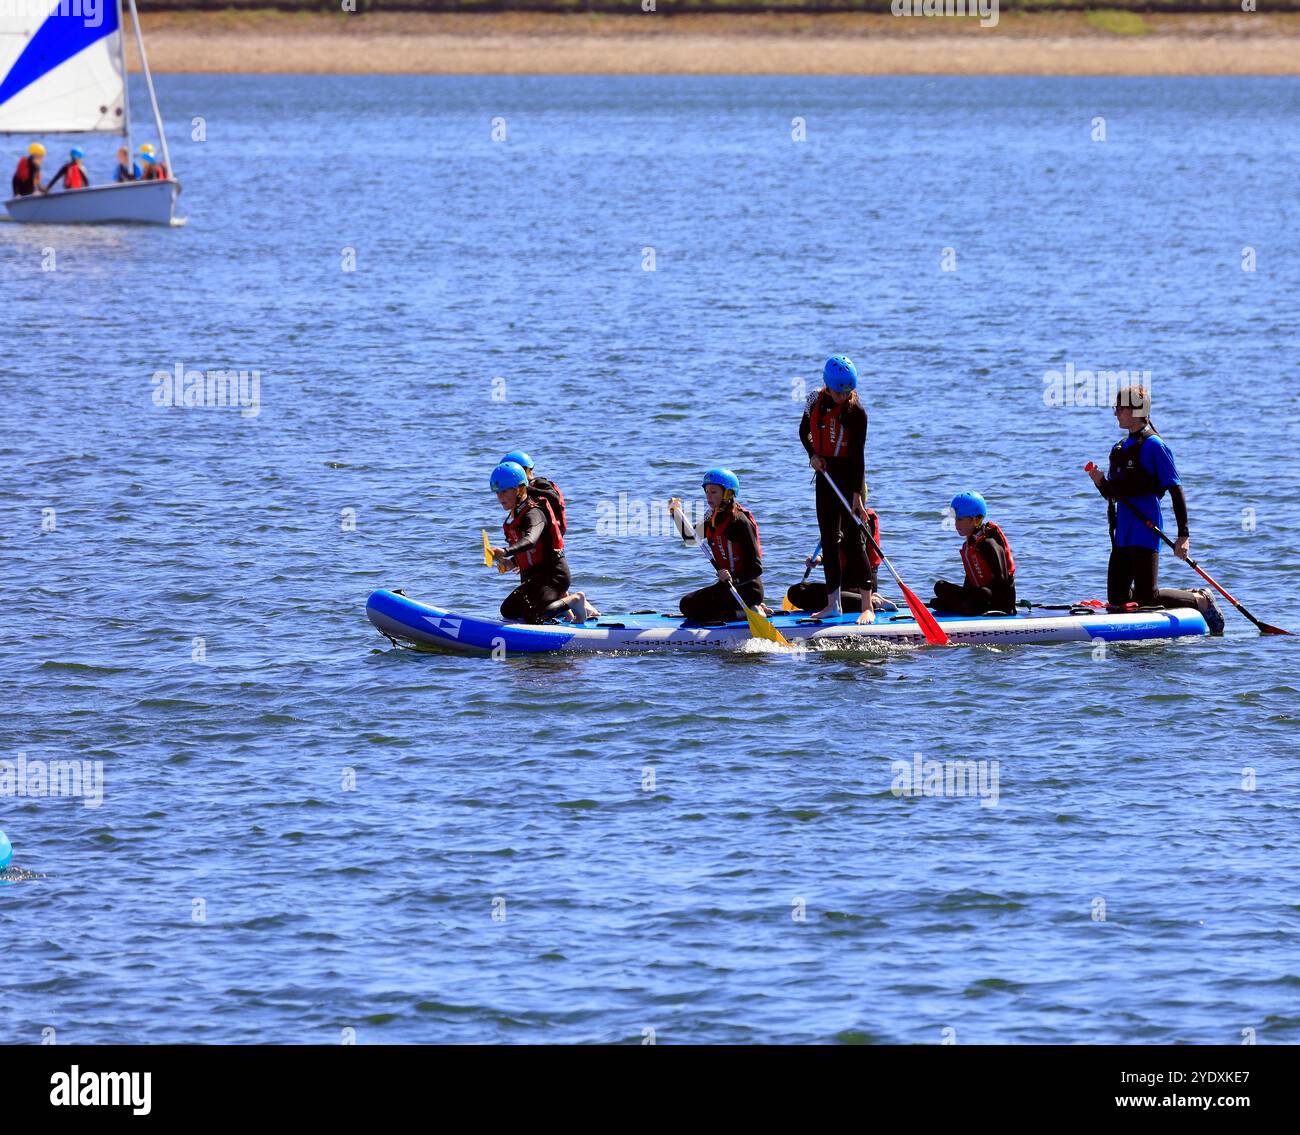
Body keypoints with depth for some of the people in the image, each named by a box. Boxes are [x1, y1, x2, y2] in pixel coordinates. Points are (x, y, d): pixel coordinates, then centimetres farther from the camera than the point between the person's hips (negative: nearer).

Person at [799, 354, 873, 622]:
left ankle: (867, 606, -8)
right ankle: (833, 603, 17)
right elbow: (804, 431, 18)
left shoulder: (856, 412, -16)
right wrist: (813, 455, -1)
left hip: (849, 477, -6)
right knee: (829, 539, 9)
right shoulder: (816, 401, 1)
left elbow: (858, 455, -18)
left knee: (852, 540, -10)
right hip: (825, 475, 6)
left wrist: (857, 495, -23)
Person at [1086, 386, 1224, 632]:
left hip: (1145, 531, -9)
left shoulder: (1154, 446, -9)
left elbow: (1176, 491, -12)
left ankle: (1200, 599, 13)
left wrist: (1184, 535, -17)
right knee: (1117, 600, 8)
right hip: (1123, 533, 9)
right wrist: (1100, 482, -4)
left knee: (1146, 598, -11)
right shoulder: (1120, 448, 16)